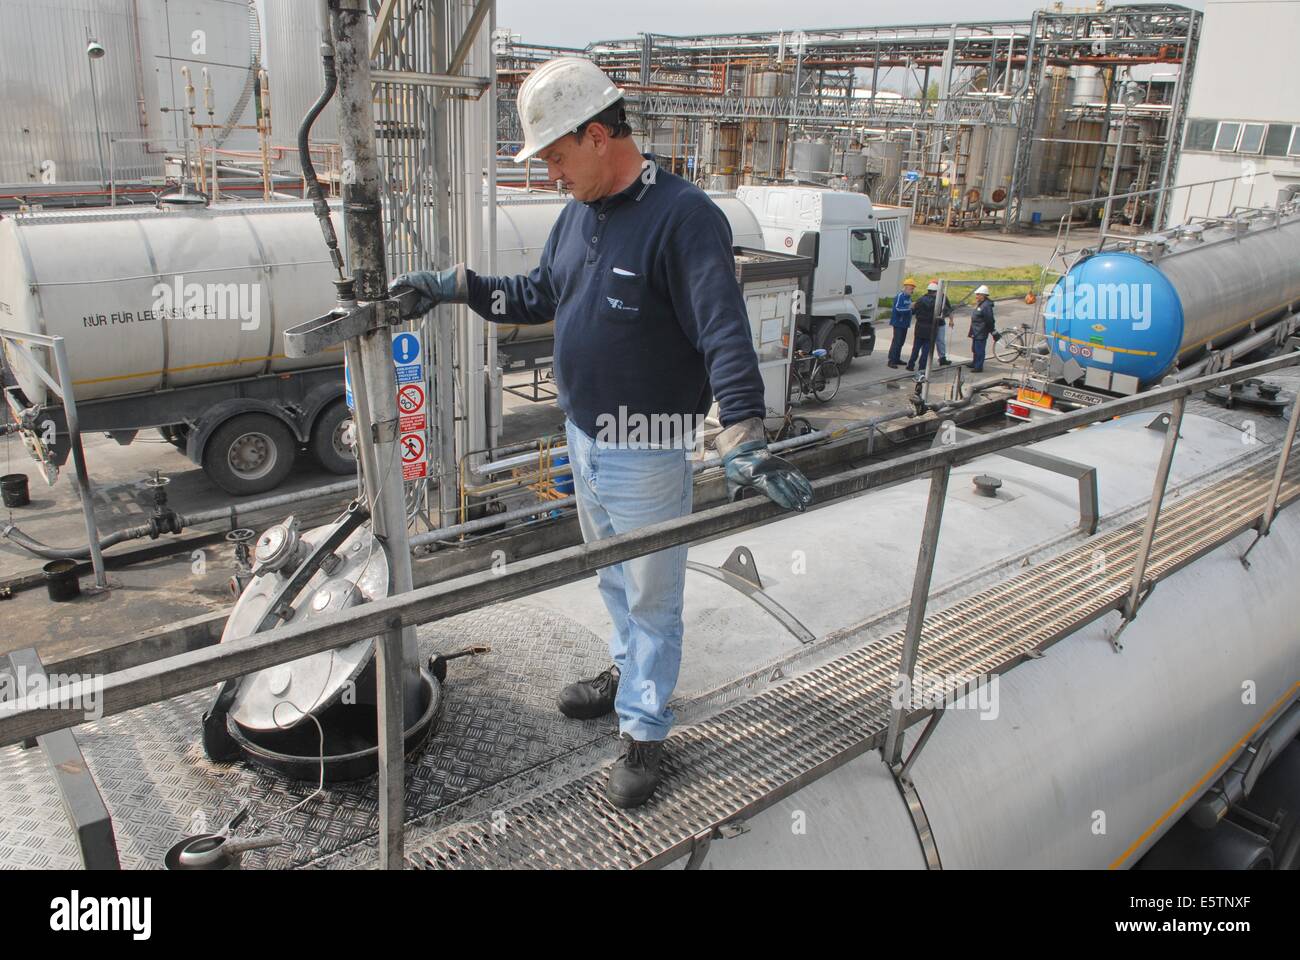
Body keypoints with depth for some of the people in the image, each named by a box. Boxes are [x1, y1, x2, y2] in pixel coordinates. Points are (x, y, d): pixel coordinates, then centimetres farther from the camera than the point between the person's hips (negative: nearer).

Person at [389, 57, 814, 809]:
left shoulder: (683, 215, -21)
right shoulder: (579, 214, 6)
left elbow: (724, 331, -30)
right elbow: (539, 297, 20)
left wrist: (746, 440, -40)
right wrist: (455, 286, 12)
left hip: (646, 451, -8)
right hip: (584, 437, 8)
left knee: (651, 597, 9)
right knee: (612, 578, 25)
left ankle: (644, 732, 26)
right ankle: (629, 673, 48)